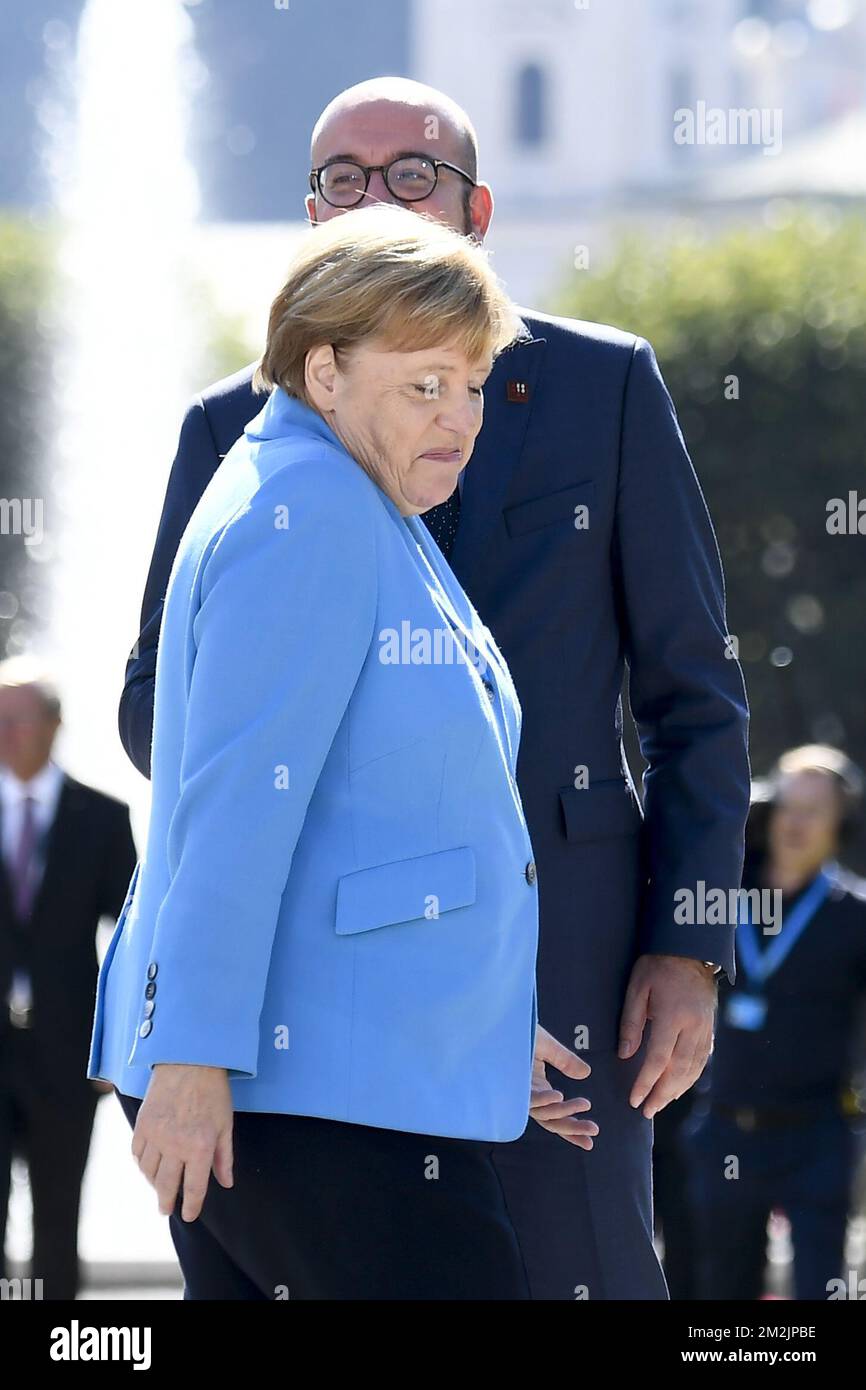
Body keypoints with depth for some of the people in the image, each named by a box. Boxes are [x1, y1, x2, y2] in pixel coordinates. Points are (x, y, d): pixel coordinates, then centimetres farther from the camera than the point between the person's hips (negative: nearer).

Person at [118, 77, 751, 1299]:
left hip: (552, 940, -1)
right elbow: (156, 707, 12)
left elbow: (694, 692, 6)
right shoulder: (236, 429, 8)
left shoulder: (603, 386, 5)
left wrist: (691, 951, -3)